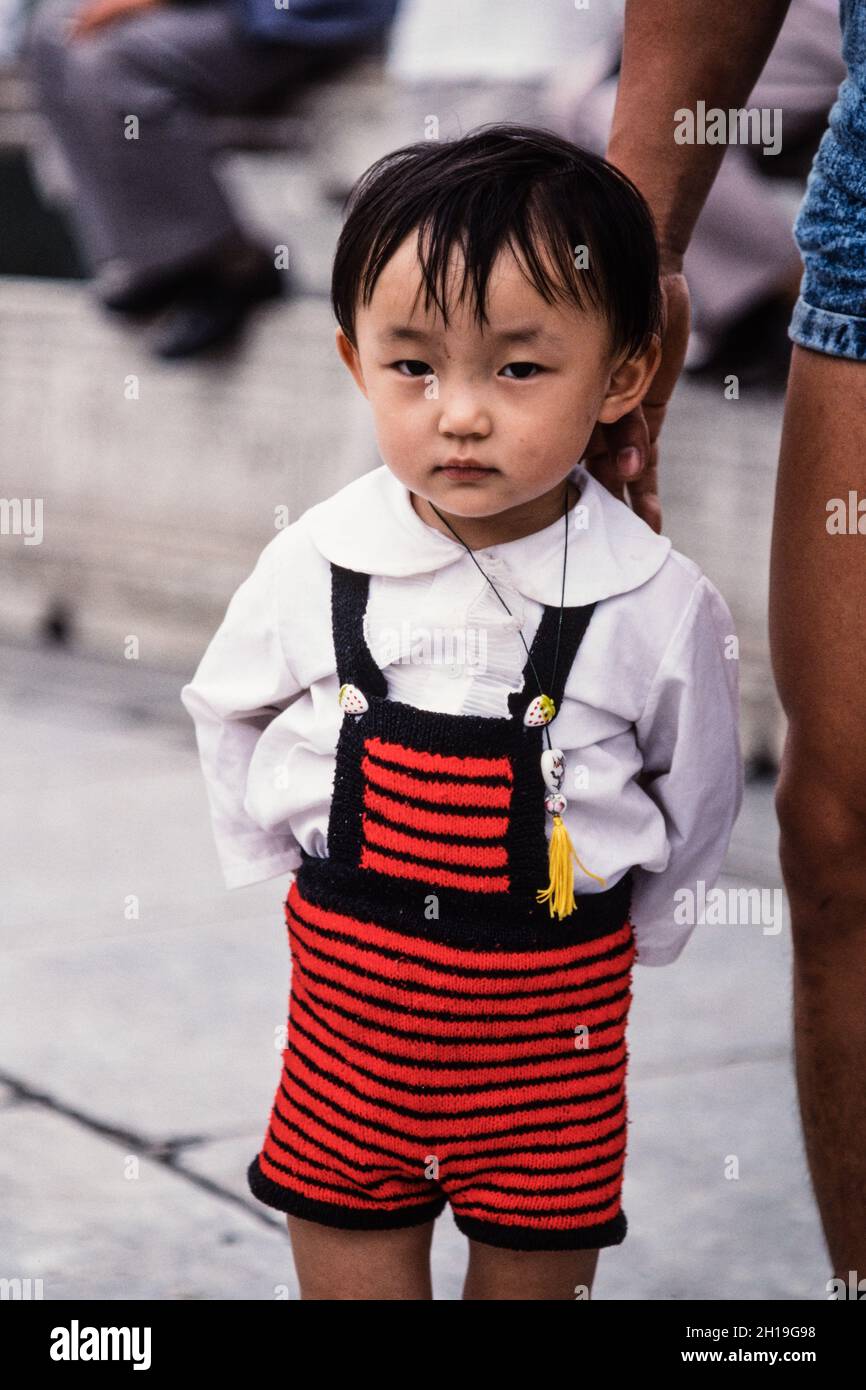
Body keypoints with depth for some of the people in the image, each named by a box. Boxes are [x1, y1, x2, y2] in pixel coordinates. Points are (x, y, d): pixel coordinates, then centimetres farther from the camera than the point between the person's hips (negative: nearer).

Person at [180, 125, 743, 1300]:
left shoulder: (662, 606, -14)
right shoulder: (315, 566, -10)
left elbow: (696, 804, 2)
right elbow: (229, 715, 10)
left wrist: (630, 934, 6)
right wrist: (280, 841, 5)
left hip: (555, 1005, -1)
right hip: (350, 986, 2)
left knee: (536, 1268, 14)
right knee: (347, 1266, 13)